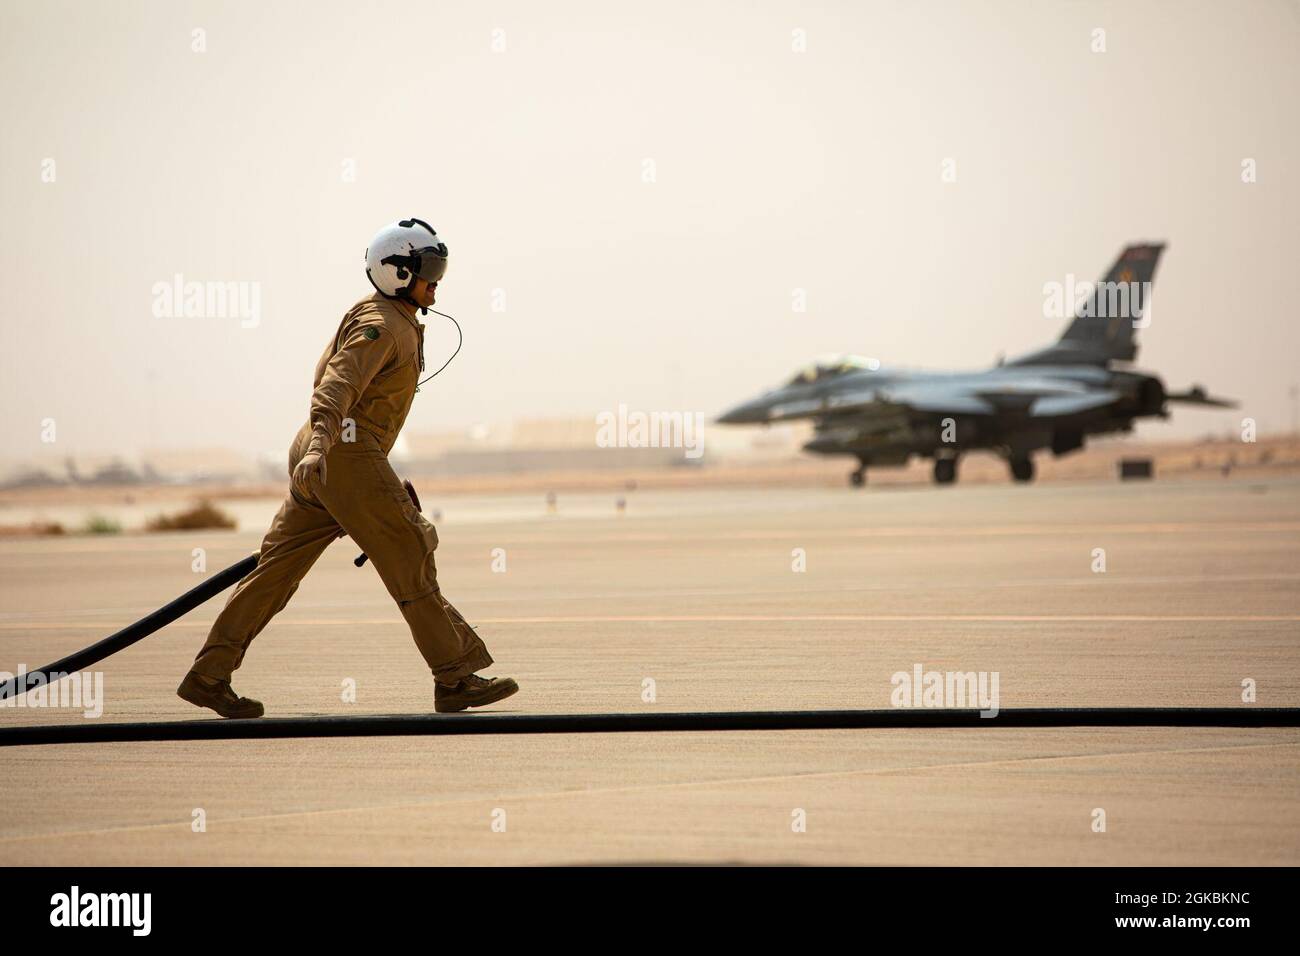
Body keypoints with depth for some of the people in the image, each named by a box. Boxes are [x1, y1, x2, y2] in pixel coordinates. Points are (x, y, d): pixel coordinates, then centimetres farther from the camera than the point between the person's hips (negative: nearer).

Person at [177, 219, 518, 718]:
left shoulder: (395, 321, 22)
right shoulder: (379, 325, -11)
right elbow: (337, 385, -26)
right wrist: (319, 446, -41)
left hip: (322, 459, 10)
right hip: (345, 455, -10)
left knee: (279, 568, 7)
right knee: (410, 560, -6)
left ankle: (208, 677, 6)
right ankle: (456, 679, -2)